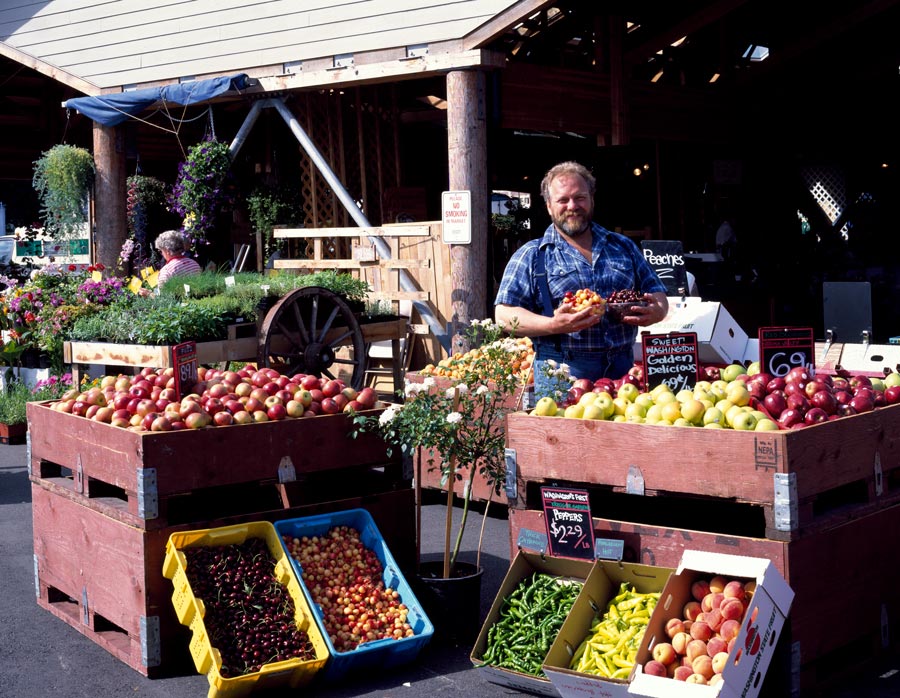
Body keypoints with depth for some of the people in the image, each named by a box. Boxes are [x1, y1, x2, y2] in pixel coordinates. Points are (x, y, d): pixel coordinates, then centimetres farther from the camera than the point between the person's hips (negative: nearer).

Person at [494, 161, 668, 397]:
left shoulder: (624, 247, 17)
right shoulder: (531, 256, 5)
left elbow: (658, 295, 19)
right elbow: (504, 315, -3)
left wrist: (656, 312, -6)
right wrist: (554, 325, -19)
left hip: (623, 370, 3)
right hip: (560, 377, -3)